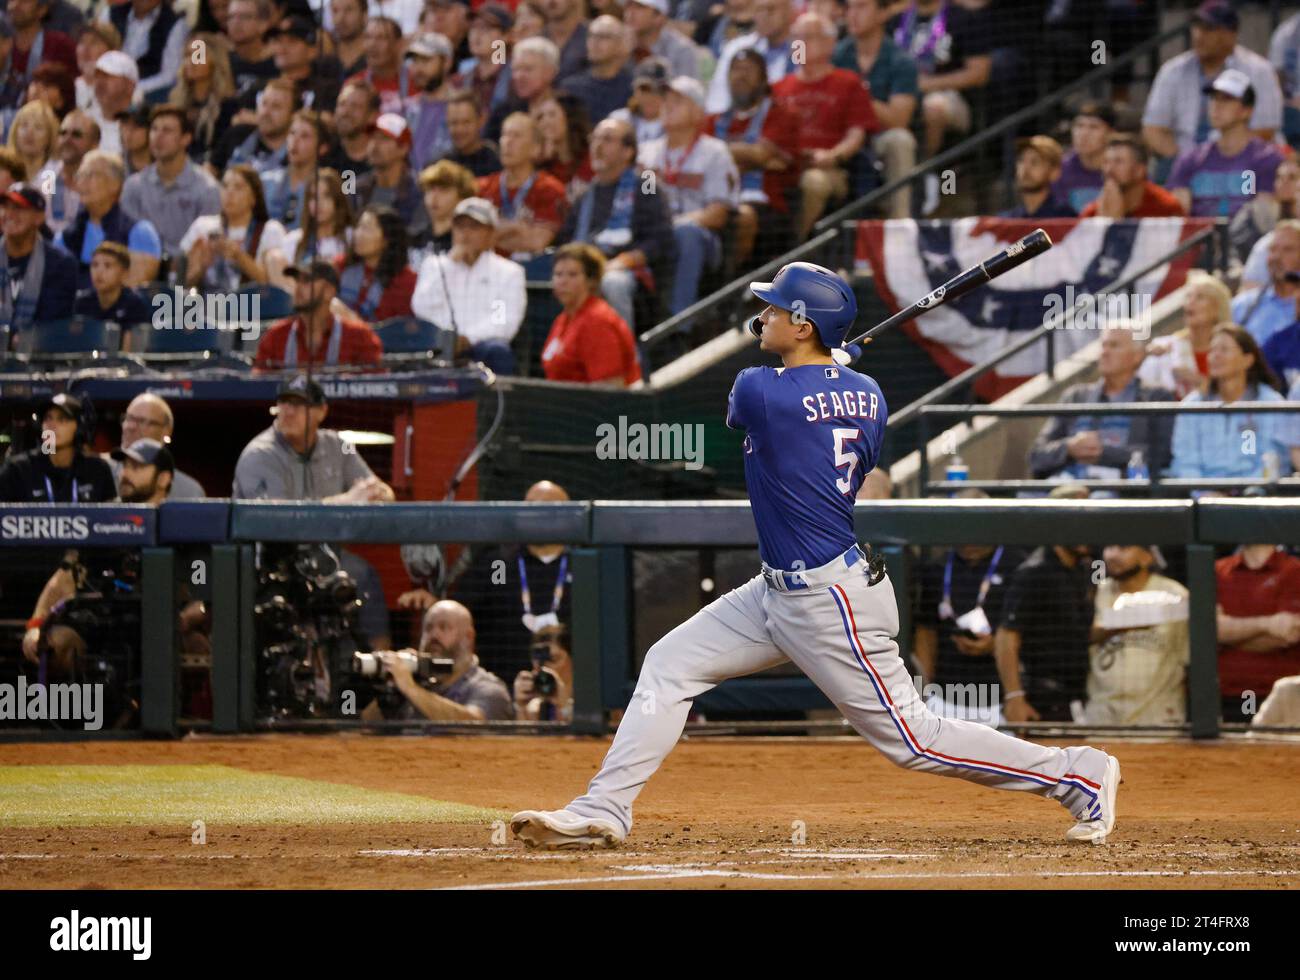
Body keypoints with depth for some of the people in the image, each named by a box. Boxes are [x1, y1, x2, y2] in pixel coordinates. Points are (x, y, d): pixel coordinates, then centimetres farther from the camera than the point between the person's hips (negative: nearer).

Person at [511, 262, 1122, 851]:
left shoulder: (761, 391, -20)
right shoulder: (868, 397, 2)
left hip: (831, 604, -10)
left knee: (910, 739, -2)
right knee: (669, 666, 8)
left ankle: (1078, 774, 7)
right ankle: (603, 812, 7)